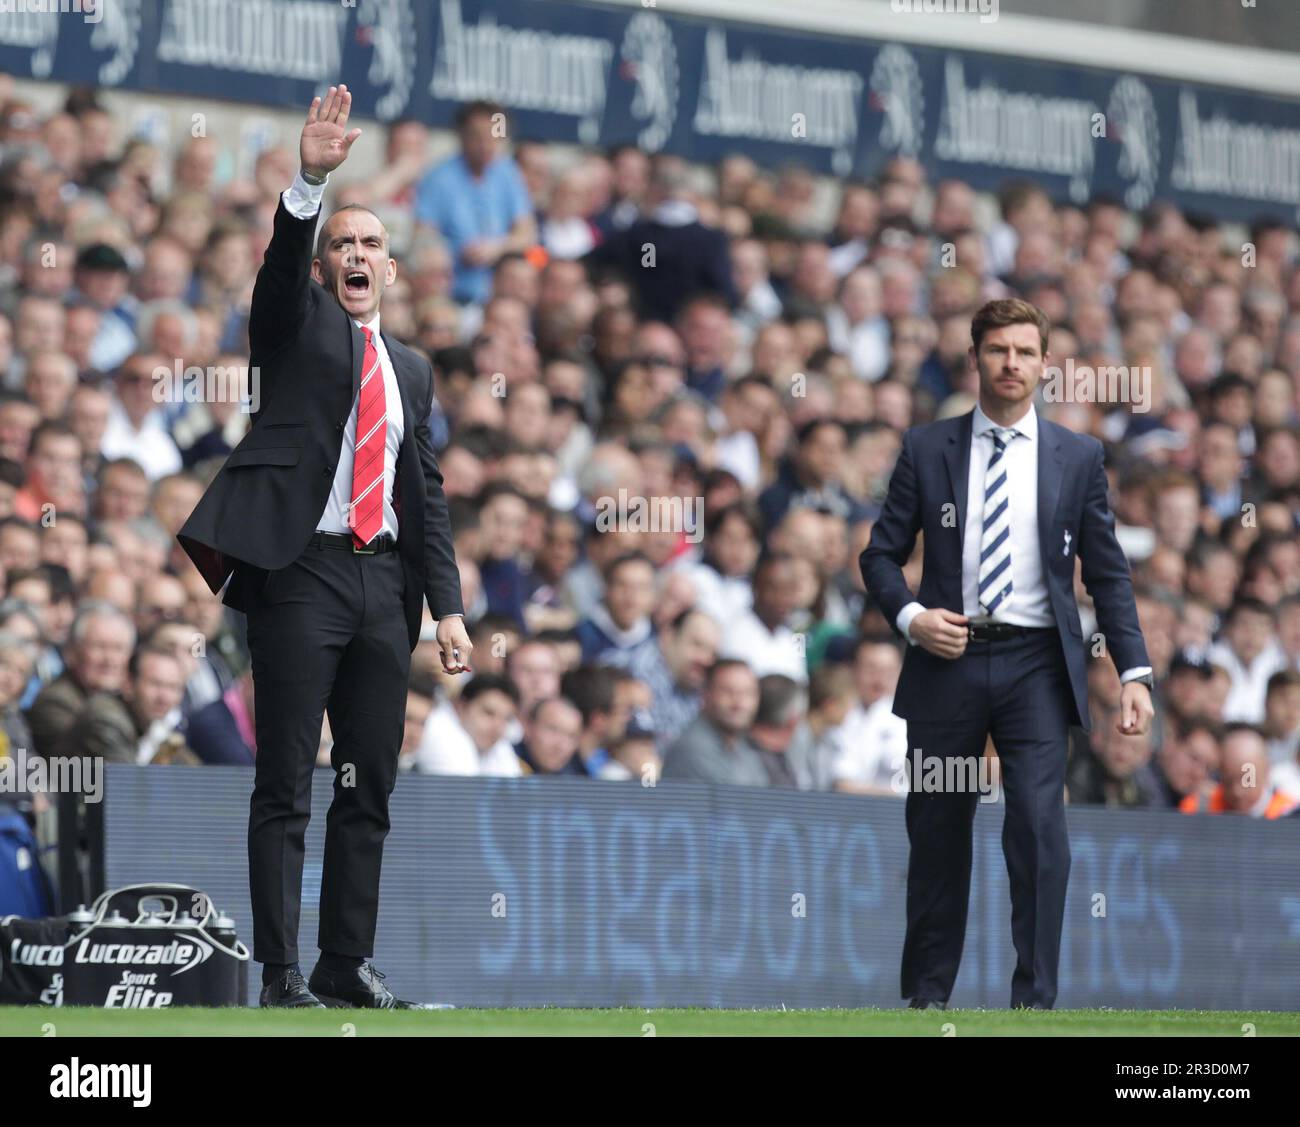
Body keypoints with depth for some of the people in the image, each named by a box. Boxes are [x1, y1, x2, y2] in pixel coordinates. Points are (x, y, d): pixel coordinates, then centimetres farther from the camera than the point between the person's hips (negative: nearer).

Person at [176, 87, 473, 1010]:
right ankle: (280, 971, -6)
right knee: (286, 787, -6)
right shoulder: (297, 324, 7)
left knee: (371, 786, 7)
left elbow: (428, 495, 18)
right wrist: (310, 179, -32)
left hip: (384, 582, 5)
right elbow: (284, 260, -14)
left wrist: (448, 606, 9)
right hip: (301, 571, -5)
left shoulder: (411, 369, 19)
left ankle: (351, 963, 13)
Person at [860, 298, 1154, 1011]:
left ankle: (1035, 1000, -9)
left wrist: (1135, 672, -4)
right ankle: (927, 993, 20)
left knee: (1039, 827, -13)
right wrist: (910, 616, -12)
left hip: (1036, 665, -1)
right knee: (938, 832, 8)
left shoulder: (1078, 458, 6)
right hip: (948, 660, 1)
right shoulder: (926, 450, 6)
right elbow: (881, 555, 7)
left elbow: (1108, 573, 5)